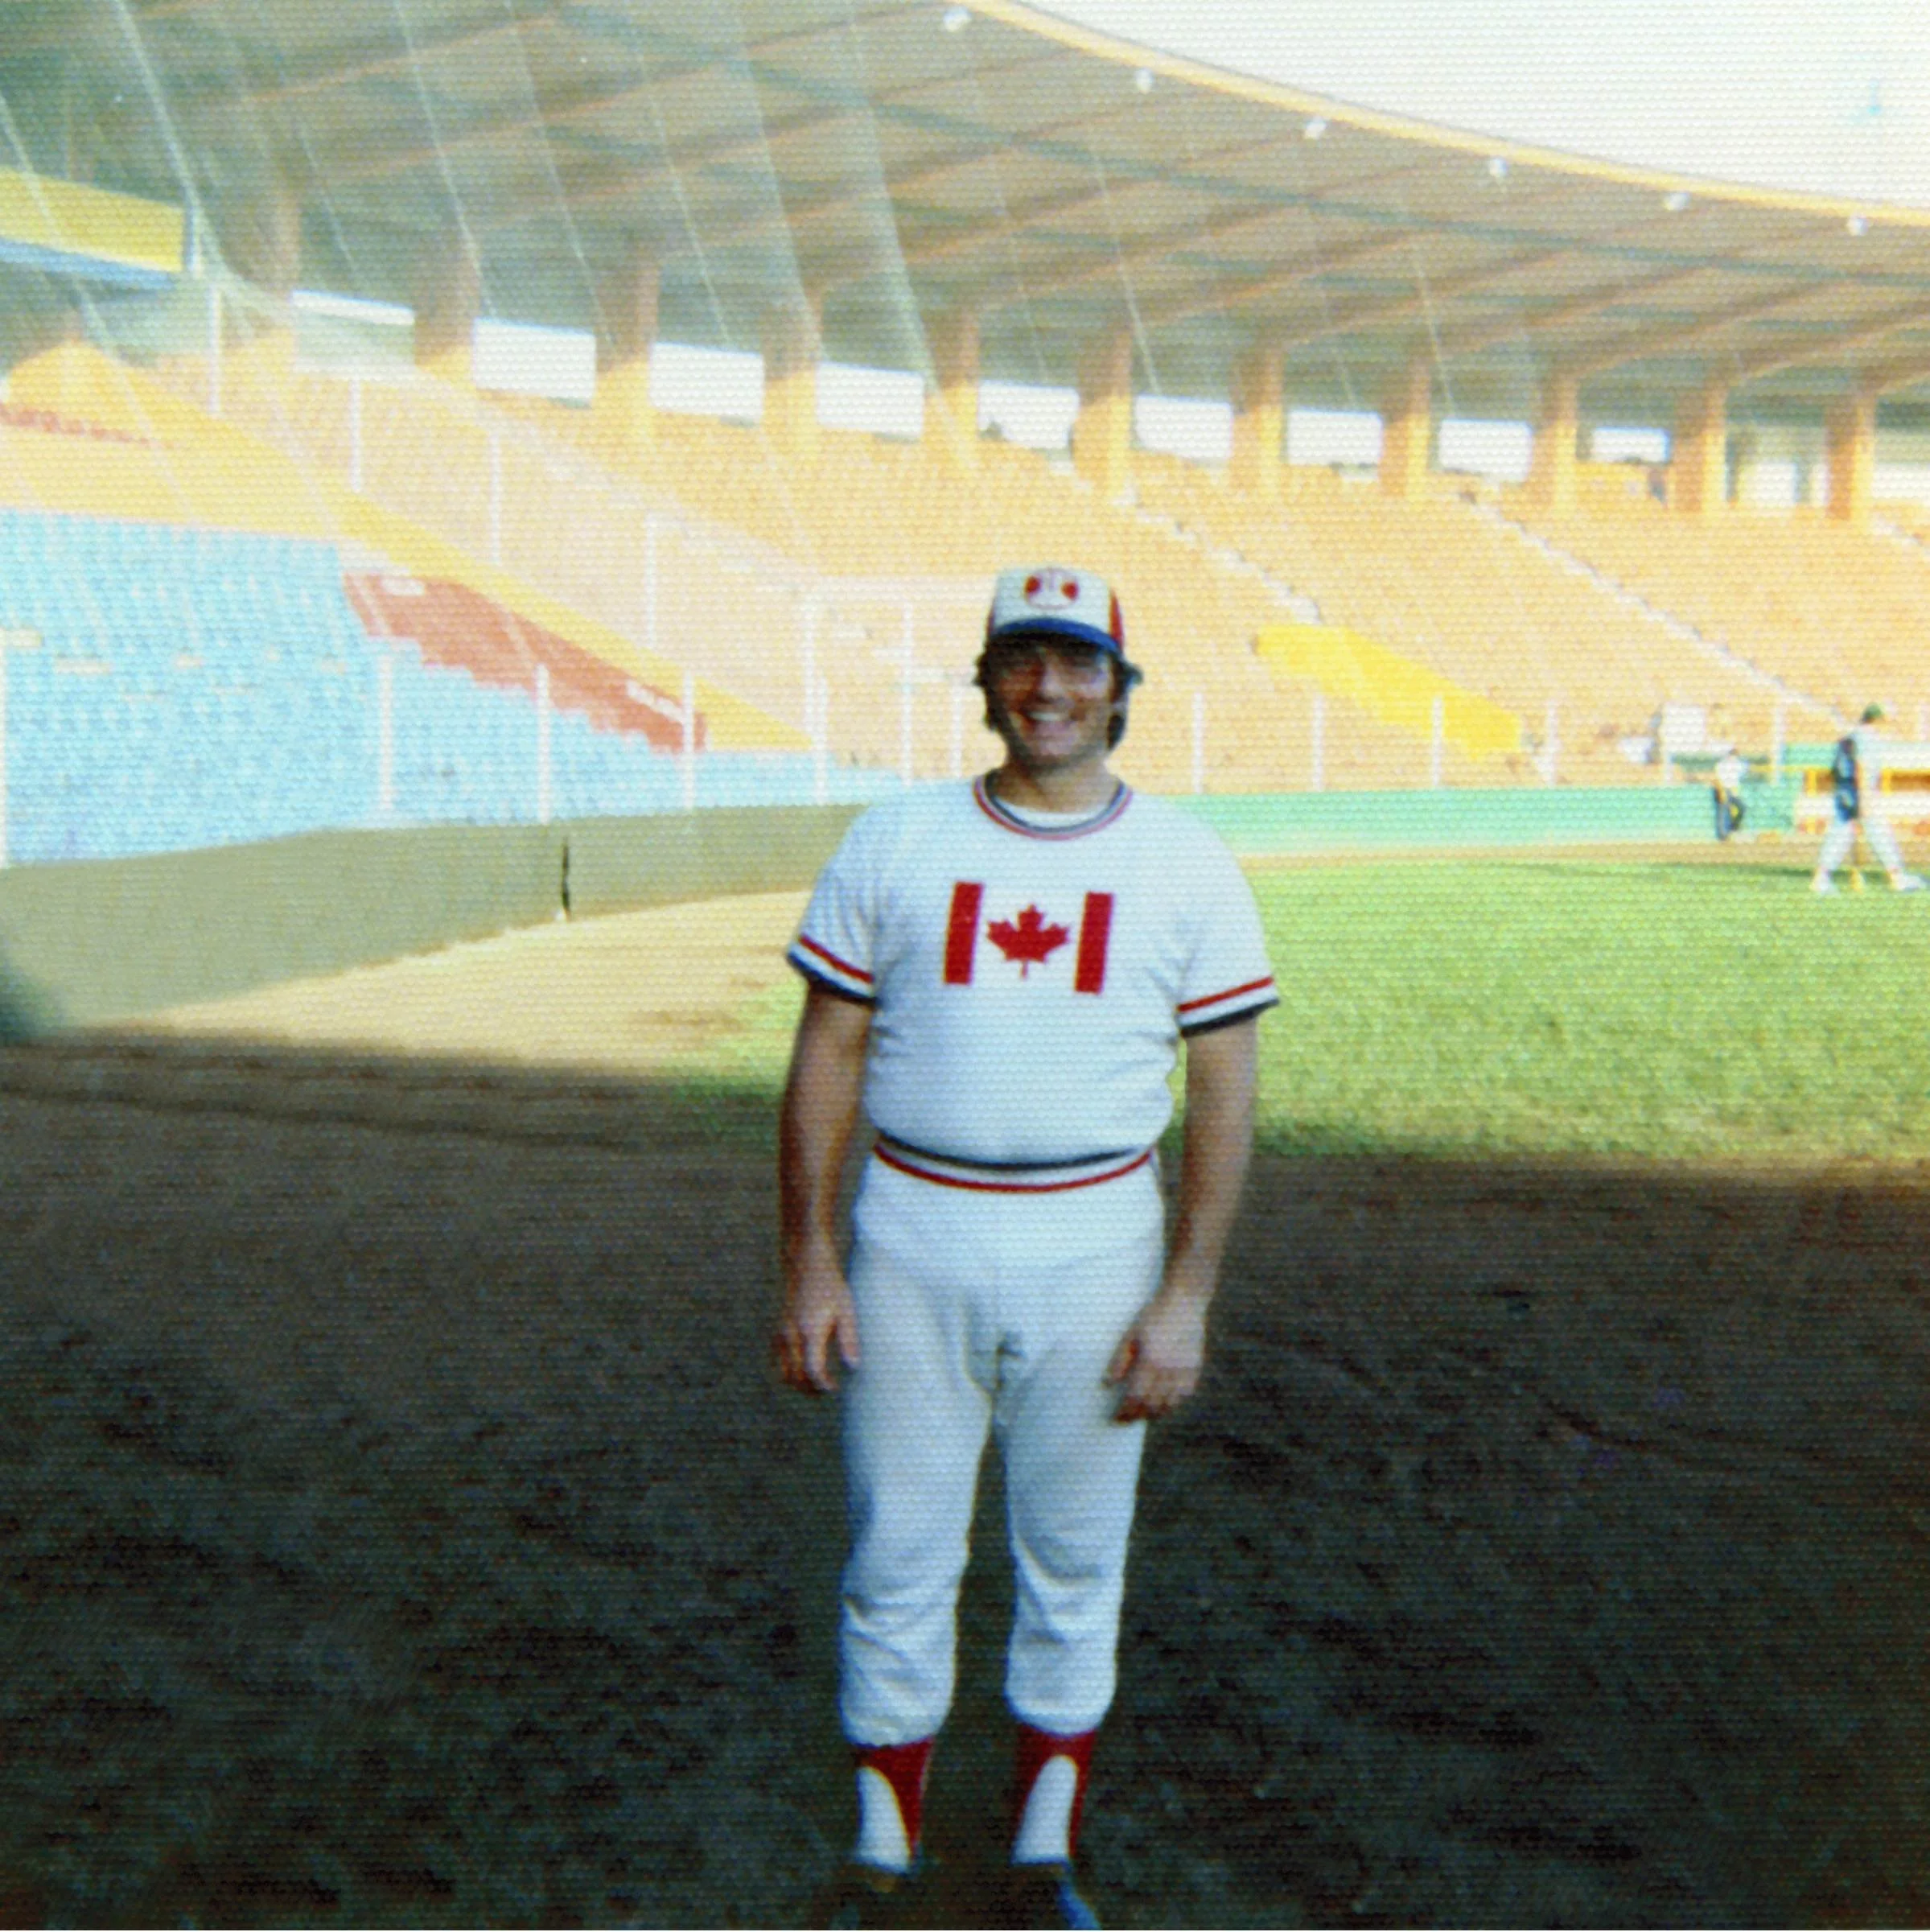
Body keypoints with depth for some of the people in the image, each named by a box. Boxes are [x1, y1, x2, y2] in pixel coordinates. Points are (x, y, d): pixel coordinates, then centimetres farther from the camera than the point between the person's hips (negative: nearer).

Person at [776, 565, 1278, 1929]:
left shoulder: (1188, 867, 0)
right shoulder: (895, 843, 1)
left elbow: (1223, 1095, 0)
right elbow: (826, 1061, 2)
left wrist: (1186, 1296, -6)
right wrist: (810, 1263, -3)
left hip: (1095, 1252, 0)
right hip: (912, 1244, 0)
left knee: (1077, 1563, 10)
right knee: (898, 1557, 8)